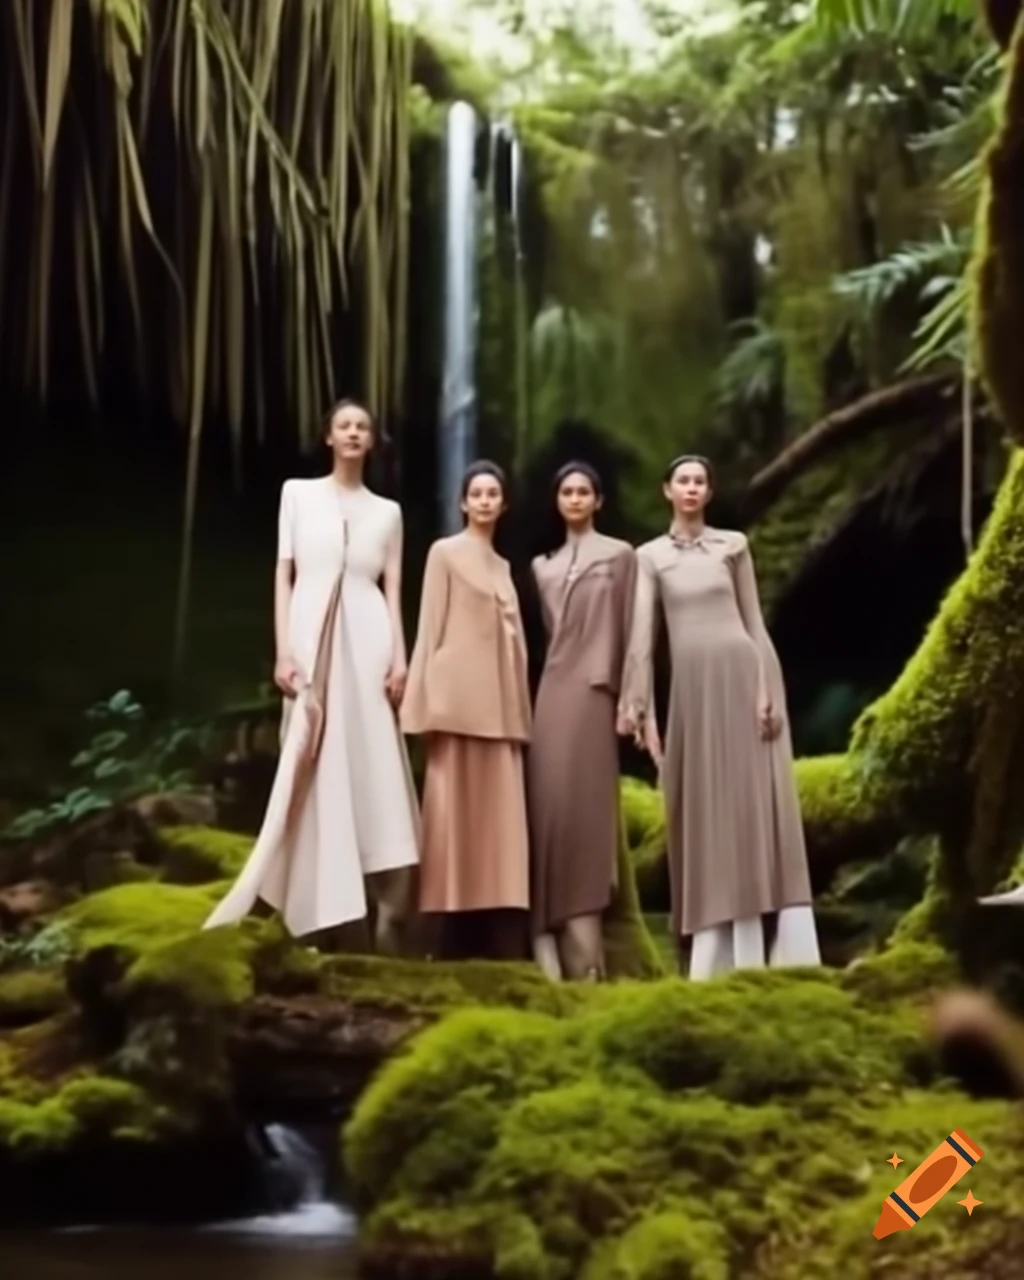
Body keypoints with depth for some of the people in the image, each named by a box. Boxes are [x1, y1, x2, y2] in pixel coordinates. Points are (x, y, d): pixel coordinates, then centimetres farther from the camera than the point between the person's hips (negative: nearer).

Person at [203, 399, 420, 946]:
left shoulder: (387, 511, 15)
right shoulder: (298, 493, 11)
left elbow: (393, 590, 10)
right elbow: (283, 576, 5)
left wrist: (400, 657, -3)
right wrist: (283, 651, -5)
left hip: (367, 642, 1)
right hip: (312, 639, -1)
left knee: (374, 771, -4)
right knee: (312, 775, -4)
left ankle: (386, 915, -7)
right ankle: (320, 911, -3)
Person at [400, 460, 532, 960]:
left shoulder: (503, 566, 22)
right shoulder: (445, 552, 4)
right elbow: (430, 628, -2)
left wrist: (520, 706, 11)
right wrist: (429, 702, -11)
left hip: (501, 699, 6)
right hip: (461, 694, -6)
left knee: (501, 815, 2)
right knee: (459, 811, -8)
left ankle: (502, 947, 1)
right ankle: (460, 944, -8)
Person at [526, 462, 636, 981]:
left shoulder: (618, 555, 7)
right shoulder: (543, 565, 18)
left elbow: (626, 629, 2)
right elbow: (543, 633, 16)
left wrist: (626, 696, -4)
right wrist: (532, 697, 7)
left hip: (592, 692, -4)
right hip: (550, 694, 4)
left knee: (583, 806, -8)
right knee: (548, 805, -3)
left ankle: (583, 954, -7)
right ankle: (549, 952, -5)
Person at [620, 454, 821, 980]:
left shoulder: (733, 546, 8)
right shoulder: (650, 556, 9)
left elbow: (754, 622, 6)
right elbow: (641, 632, -1)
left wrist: (767, 690, -6)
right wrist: (639, 703, -11)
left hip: (741, 675, -1)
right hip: (691, 685, 1)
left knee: (753, 805, -3)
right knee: (705, 812, 3)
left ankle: (749, 956, -1)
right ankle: (717, 956, 6)